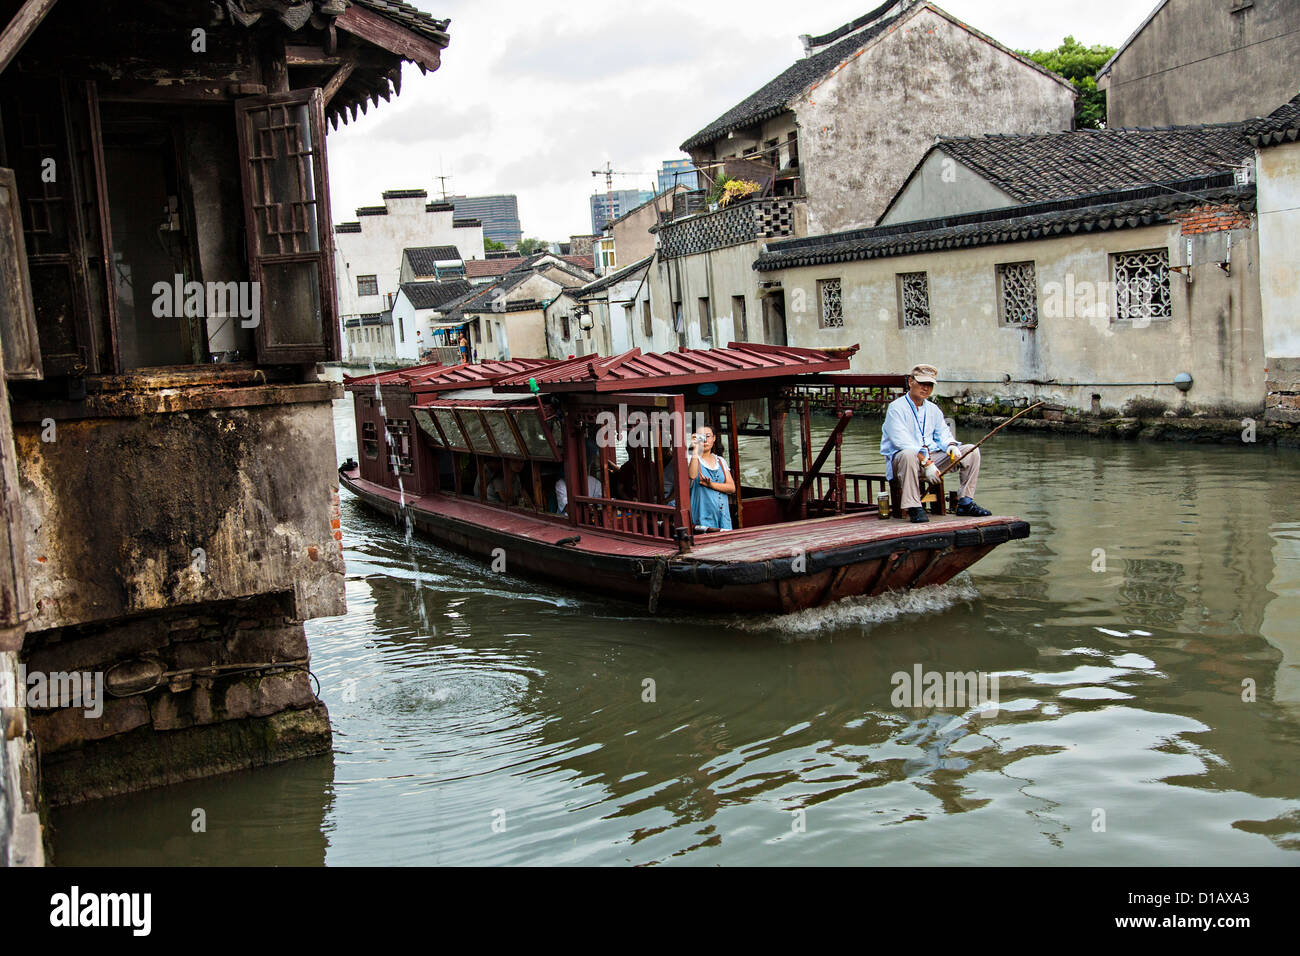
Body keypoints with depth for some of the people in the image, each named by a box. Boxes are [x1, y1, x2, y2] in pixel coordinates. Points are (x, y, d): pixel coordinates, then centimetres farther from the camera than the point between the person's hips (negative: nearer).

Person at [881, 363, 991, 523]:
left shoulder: (933, 409, 17)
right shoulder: (896, 408, -8)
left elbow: (943, 433, 17)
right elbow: (902, 442, -19)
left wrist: (951, 445, -9)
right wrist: (926, 463, -26)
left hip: (932, 456, 7)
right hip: (900, 459, -7)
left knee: (971, 451, -2)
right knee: (908, 455, -43)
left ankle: (965, 503, -3)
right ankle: (913, 507, -34)